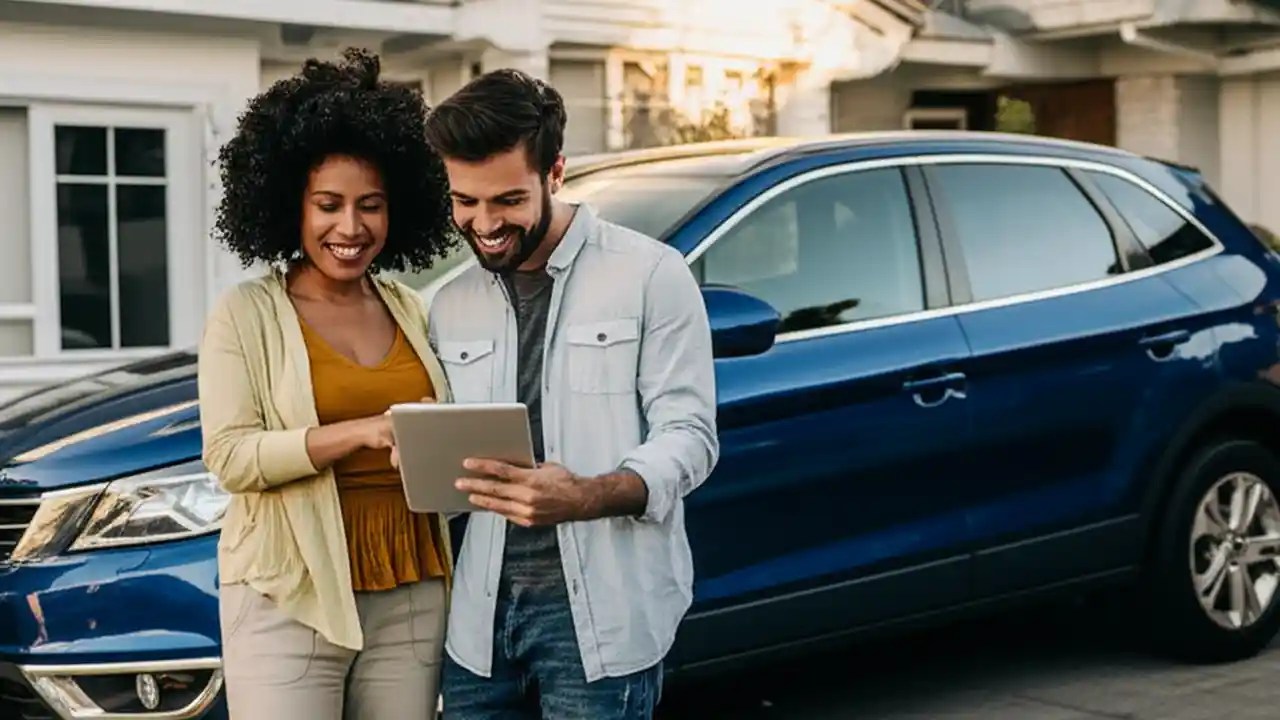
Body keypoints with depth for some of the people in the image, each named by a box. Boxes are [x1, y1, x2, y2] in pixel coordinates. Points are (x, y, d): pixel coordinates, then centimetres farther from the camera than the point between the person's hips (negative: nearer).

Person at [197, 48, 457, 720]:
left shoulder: (411, 311, 11)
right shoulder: (244, 314, -1)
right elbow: (229, 456, -12)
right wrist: (360, 432, -22)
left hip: (411, 599, 4)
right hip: (291, 602, -4)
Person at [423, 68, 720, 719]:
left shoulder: (649, 274, -4)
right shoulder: (449, 307, 13)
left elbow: (688, 434, -9)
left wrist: (585, 498, -25)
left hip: (601, 613, -5)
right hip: (482, 613, 5)